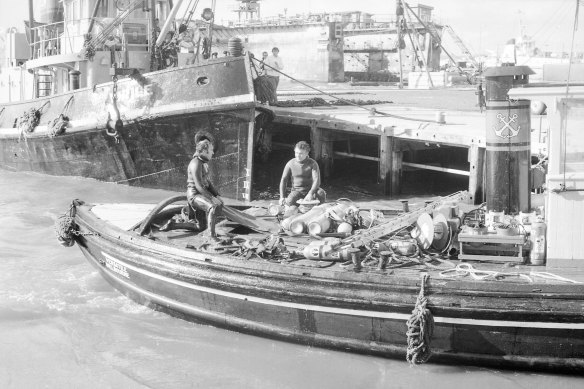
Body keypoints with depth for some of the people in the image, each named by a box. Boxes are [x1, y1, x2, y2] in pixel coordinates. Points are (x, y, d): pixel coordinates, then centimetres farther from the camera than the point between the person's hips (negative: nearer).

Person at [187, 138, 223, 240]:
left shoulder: (204, 163, 12)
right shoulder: (196, 164, -20)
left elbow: (207, 181, 18)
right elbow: (198, 186, -23)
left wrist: (217, 195, 7)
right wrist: (212, 198, -20)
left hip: (202, 193, 10)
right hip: (194, 195, -10)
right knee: (213, 207, -31)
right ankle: (212, 236, -29)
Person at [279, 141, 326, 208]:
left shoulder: (312, 163, -7)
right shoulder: (290, 164, -2)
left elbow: (316, 180, -17)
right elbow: (284, 180, -1)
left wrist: (310, 193, -35)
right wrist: (282, 197, -13)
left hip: (310, 189, -1)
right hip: (297, 191, 1)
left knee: (321, 193, -32)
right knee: (289, 202, -31)